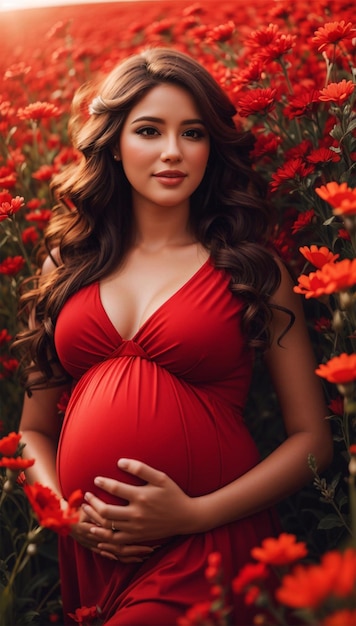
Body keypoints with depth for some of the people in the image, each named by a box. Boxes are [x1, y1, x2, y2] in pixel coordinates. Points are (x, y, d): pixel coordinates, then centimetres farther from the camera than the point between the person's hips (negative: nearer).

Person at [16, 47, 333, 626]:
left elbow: (311, 436, 0)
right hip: (89, 551, 3)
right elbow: (34, 429, 14)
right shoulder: (68, 265, 9)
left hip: (209, 550, -3)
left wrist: (197, 514, -11)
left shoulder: (253, 269, 1)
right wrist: (63, 509, -5)